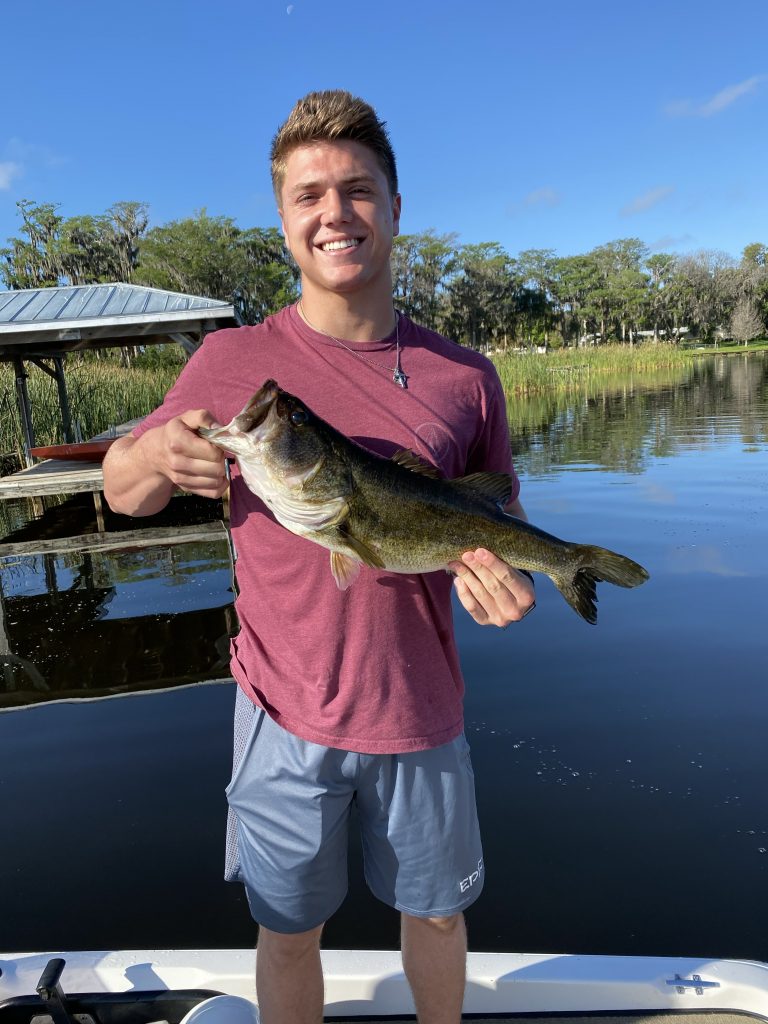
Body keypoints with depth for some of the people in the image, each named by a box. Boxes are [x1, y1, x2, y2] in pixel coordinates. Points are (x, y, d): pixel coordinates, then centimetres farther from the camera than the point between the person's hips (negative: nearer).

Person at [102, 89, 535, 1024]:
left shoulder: (464, 376, -4)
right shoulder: (233, 362, -7)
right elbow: (120, 491, 1)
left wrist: (499, 573, -16)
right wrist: (156, 457, -22)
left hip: (421, 709, 2)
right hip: (287, 710, -1)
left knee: (437, 912, 23)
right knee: (287, 929, 18)